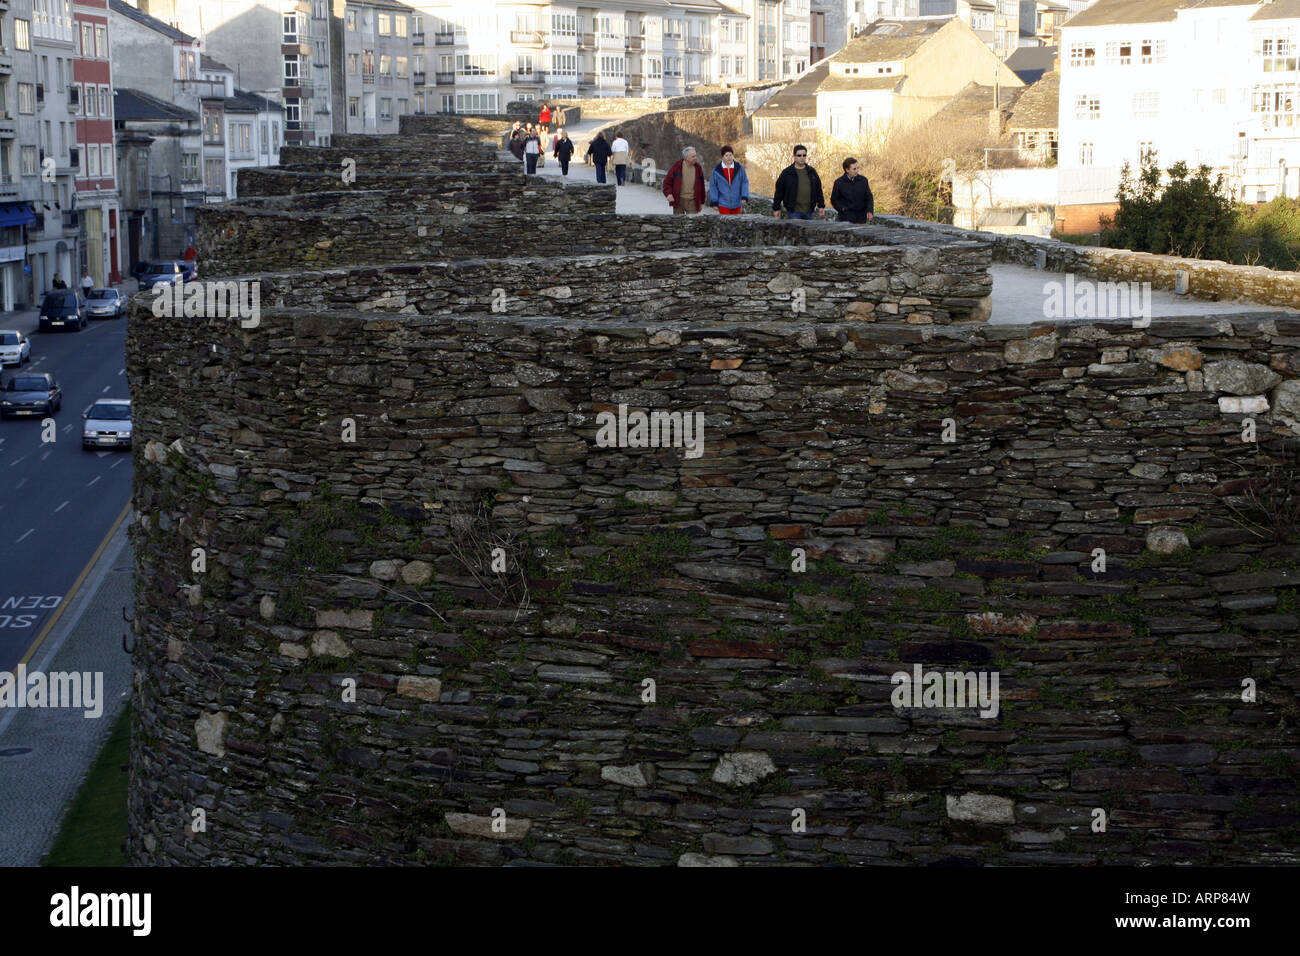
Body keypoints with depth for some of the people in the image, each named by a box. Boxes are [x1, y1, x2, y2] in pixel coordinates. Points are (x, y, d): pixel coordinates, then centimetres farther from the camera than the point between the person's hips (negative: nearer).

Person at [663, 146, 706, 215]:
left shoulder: (698, 168, 3)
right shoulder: (677, 167, -4)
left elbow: (701, 186, 11)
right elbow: (667, 181, 2)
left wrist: (701, 202, 12)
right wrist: (668, 193, -15)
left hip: (692, 201, 1)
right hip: (679, 201, -1)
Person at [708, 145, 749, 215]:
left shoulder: (739, 168, -1)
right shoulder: (717, 170, -5)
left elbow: (745, 183, 2)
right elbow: (713, 186, -1)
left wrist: (744, 197, -9)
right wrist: (714, 202, -4)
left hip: (736, 204, 2)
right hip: (723, 204, -2)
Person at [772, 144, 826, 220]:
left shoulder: (812, 172, 10)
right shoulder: (786, 172, -2)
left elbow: (818, 189, 16)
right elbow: (779, 191, 1)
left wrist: (821, 206, 12)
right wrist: (776, 208, 0)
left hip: (809, 211, 4)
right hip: (794, 211, -4)